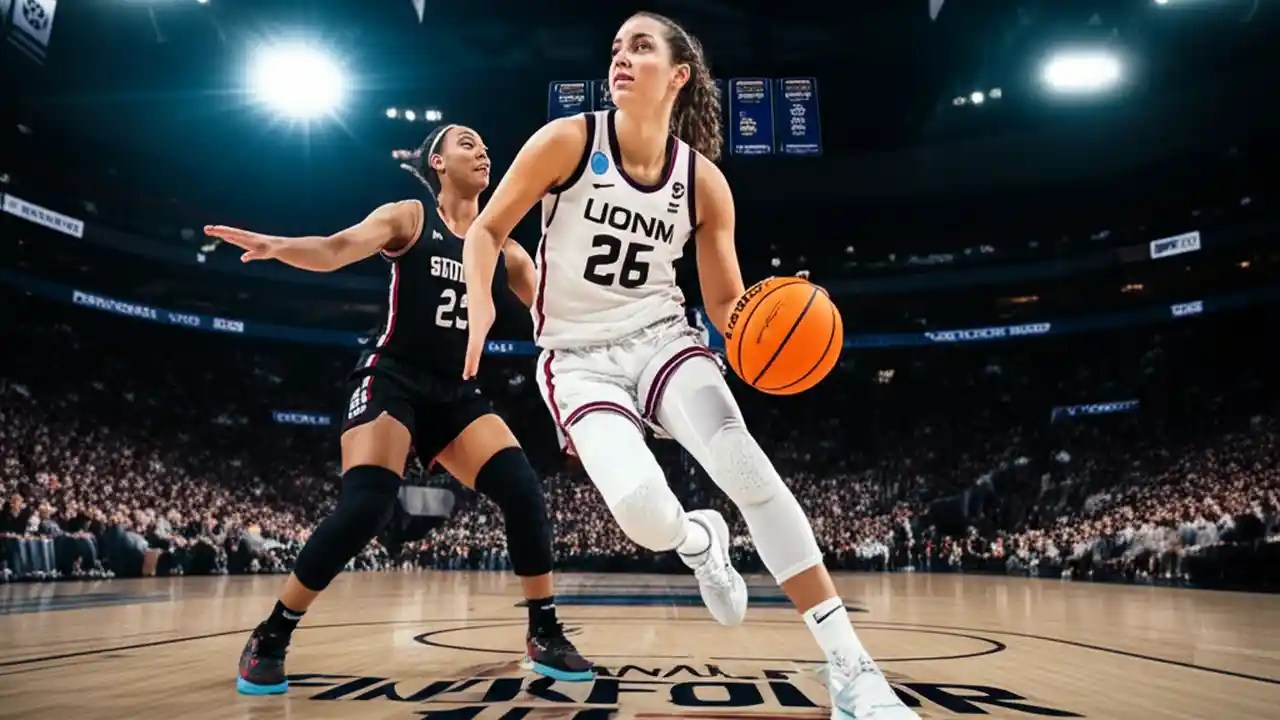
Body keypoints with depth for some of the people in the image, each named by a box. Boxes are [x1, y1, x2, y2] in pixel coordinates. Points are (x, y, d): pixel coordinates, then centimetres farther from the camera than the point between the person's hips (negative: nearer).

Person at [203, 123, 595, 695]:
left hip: (456, 391, 5)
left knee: (524, 493, -12)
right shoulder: (408, 217, -1)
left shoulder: (503, 248, 11)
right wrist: (276, 246, -36)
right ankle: (269, 639, 1)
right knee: (364, 507, -21)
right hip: (393, 380, -4)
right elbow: (336, 250, -16)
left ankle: (545, 635, 3)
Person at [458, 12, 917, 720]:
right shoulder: (568, 140, -9)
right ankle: (699, 540, 14)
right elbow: (487, 229, -2)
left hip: (661, 340, 2)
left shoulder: (704, 180, -3)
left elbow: (726, 303, 3)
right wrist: (480, 302, -21)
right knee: (640, 508, -28)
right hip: (580, 359, -1)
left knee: (744, 462, -25)